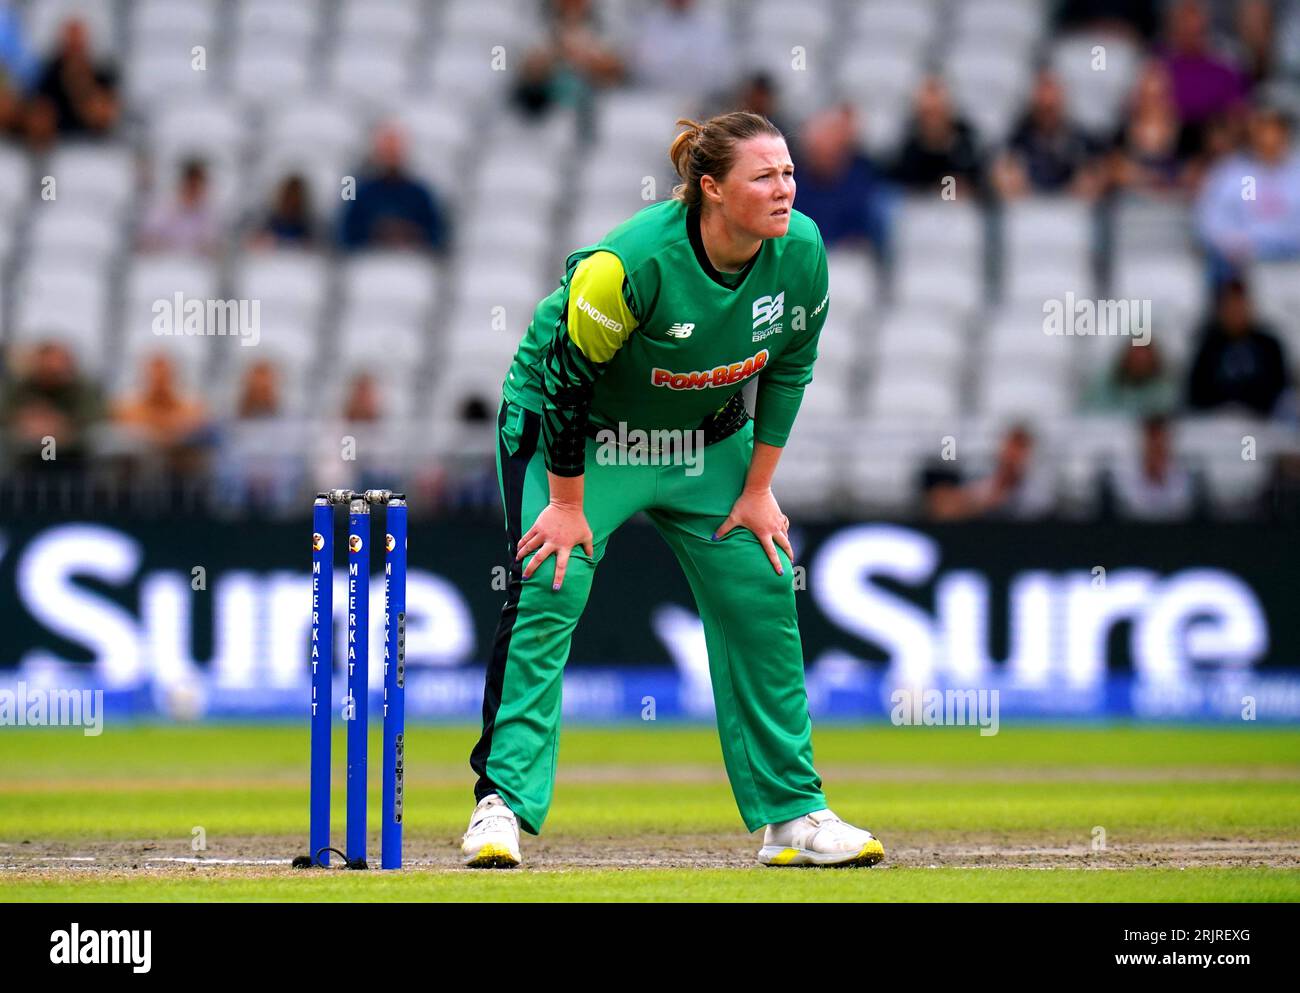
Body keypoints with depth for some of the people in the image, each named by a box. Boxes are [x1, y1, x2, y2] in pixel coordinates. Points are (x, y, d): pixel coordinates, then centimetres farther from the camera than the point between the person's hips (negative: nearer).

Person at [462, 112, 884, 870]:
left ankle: (794, 816, 9)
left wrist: (758, 489, -1)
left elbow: (790, 366, -2)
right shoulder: (629, 264, -33)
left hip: (709, 441, 5)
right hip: (575, 431, -5)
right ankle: (502, 805, -15)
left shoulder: (801, 252, -17)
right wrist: (568, 506, -18)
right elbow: (564, 379, -22)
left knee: (764, 598, 0)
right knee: (546, 594, -18)